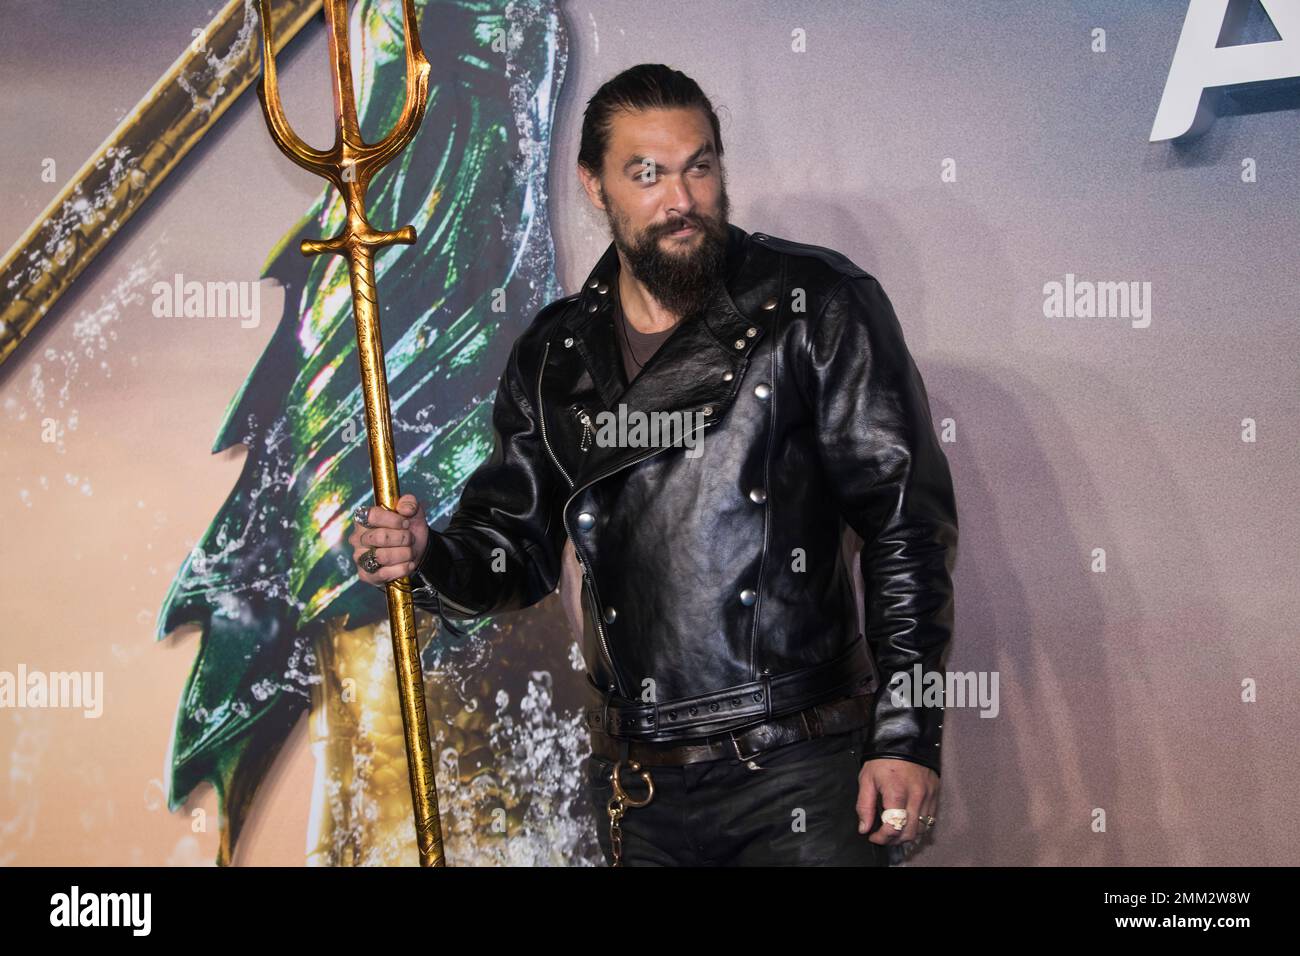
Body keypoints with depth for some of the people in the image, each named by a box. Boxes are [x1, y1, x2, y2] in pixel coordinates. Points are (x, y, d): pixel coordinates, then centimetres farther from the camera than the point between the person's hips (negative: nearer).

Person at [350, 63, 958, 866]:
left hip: (801, 773, -4)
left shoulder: (815, 304, -3)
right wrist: (432, 559, -7)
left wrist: (907, 735, -12)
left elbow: (906, 519, -6)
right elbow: (521, 548, 16)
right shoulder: (554, 356, 9)